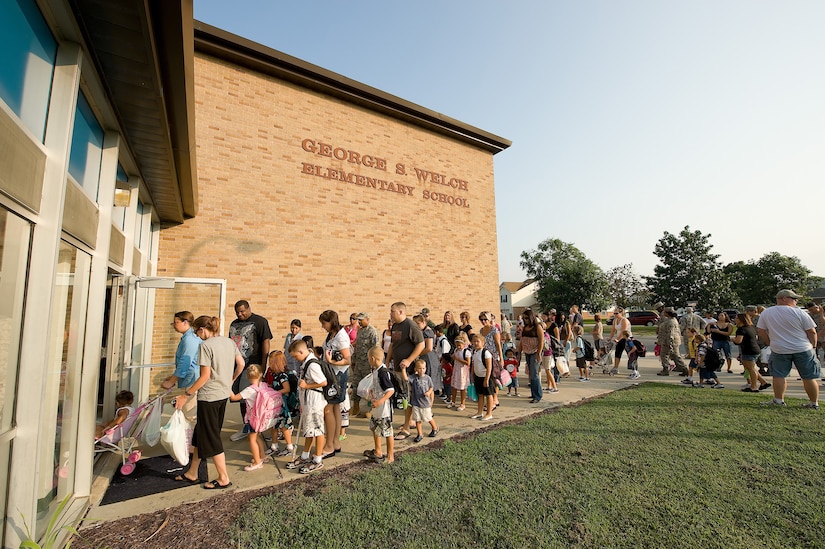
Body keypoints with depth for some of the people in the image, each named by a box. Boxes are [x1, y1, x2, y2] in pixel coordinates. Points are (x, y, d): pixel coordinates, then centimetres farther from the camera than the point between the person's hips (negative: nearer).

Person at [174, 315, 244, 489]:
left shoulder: (206, 345, -16)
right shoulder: (229, 341, 5)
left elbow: (205, 375, -18)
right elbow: (241, 364, 7)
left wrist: (186, 395, -9)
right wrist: (230, 381, 22)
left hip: (209, 396, -8)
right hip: (224, 395, 8)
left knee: (211, 437, 5)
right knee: (200, 433, 22)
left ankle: (223, 478, 14)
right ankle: (192, 473, 36)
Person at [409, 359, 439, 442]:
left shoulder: (428, 378, -6)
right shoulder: (413, 378, -9)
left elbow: (431, 388, 6)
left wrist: (428, 392, -14)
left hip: (425, 402, 0)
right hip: (416, 403, 0)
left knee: (429, 418, 13)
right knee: (417, 419, 7)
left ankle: (435, 428, 40)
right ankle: (420, 434, 22)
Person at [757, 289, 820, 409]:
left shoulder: (766, 313, -1)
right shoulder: (799, 312, -9)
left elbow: (760, 330, 3)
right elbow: (812, 332, -5)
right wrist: (813, 346, 9)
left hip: (779, 350, 1)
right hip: (803, 349, -1)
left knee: (779, 375, 8)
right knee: (809, 377, 9)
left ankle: (778, 400, 11)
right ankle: (814, 402, 17)